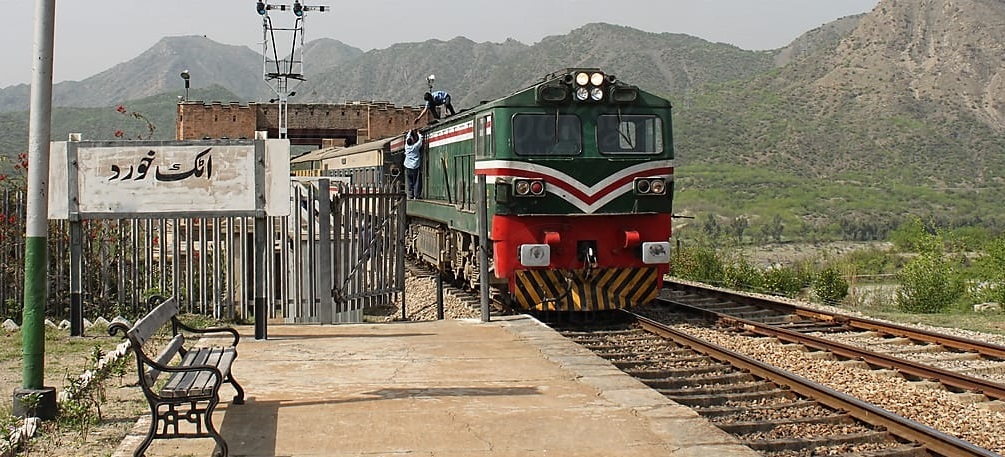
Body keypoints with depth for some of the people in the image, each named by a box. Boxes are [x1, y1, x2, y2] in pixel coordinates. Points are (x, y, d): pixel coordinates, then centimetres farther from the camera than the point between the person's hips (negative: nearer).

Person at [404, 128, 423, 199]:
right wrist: (418, 133, 20)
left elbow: (407, 138, 17)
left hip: (408, 167, 3)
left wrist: (410, 132, 29)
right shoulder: (415, 147, -10)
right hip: (415, 167, -3)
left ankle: (410, 195, 4)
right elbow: (420, 140, 4)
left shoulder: (407, 146, 0)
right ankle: (416, 195, -2)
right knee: (416, 182, 0)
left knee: (409, 183, 5)